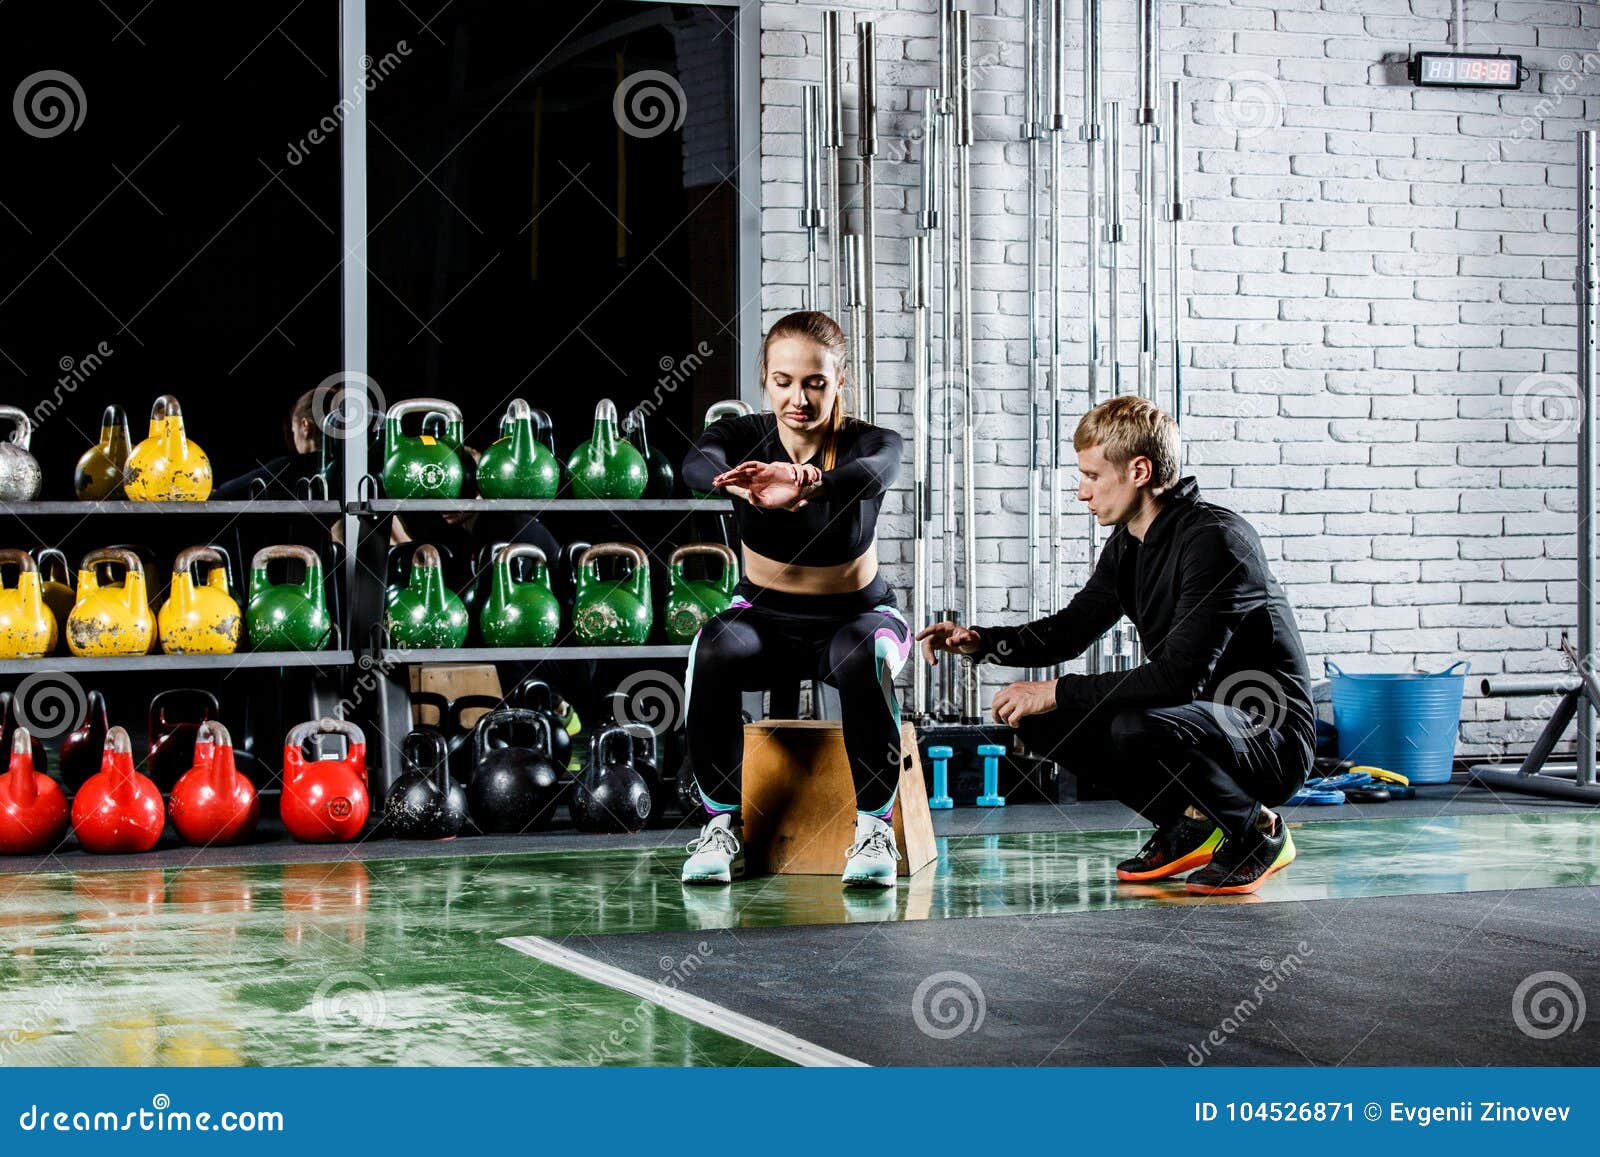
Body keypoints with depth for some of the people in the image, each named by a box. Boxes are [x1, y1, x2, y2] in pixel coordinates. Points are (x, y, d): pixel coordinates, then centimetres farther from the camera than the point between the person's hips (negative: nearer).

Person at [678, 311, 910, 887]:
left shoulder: (871, 443, -15)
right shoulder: (743, 435, -10)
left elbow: (870, 473, -41)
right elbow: (699, 465, -35)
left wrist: (807, 483, -66)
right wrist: (742, 485, -62)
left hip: (856, 614, -1)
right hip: (766, 616, 2)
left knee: (863, 660, -37)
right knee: (711, 653, -32)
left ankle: (874, 827, -23)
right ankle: (722, 823, -19)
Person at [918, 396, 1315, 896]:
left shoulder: (1215, 539, -22)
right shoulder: (1128, 545, 6)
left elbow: (1181, 675, -29)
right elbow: (1072, 629, 17)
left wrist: (1058, 692, -25)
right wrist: (979, 642, 0)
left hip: (1270, 736, -9)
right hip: (1196, 716, 9)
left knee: (1136, 726, -36)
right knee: (1041, 721, -1)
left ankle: (1258, 829, -9)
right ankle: (1189, 823, 6)